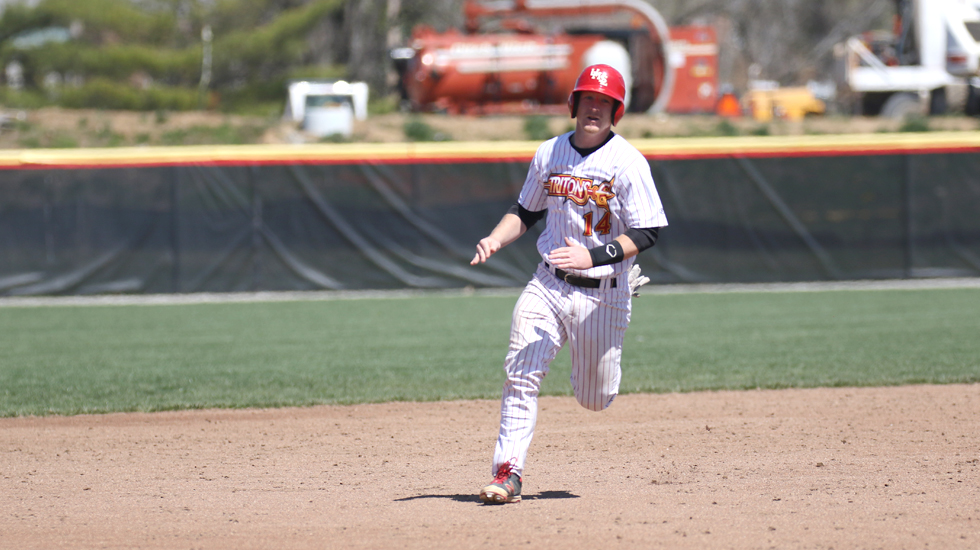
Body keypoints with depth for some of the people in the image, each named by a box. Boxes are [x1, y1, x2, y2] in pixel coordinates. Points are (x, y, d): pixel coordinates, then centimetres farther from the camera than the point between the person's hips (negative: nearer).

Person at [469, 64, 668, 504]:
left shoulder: (628, 162, -12)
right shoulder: (549, 154, 5)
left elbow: (646, 233, -16)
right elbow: (526, 211, 17)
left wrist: (593, 256, -29)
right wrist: (495, 240, -2)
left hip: (603, 293, -3)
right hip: (548, 284, 3)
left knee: (595, 398, 10)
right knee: (521, 376, -15)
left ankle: (599, 354, 45)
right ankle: (508, 472, -13)